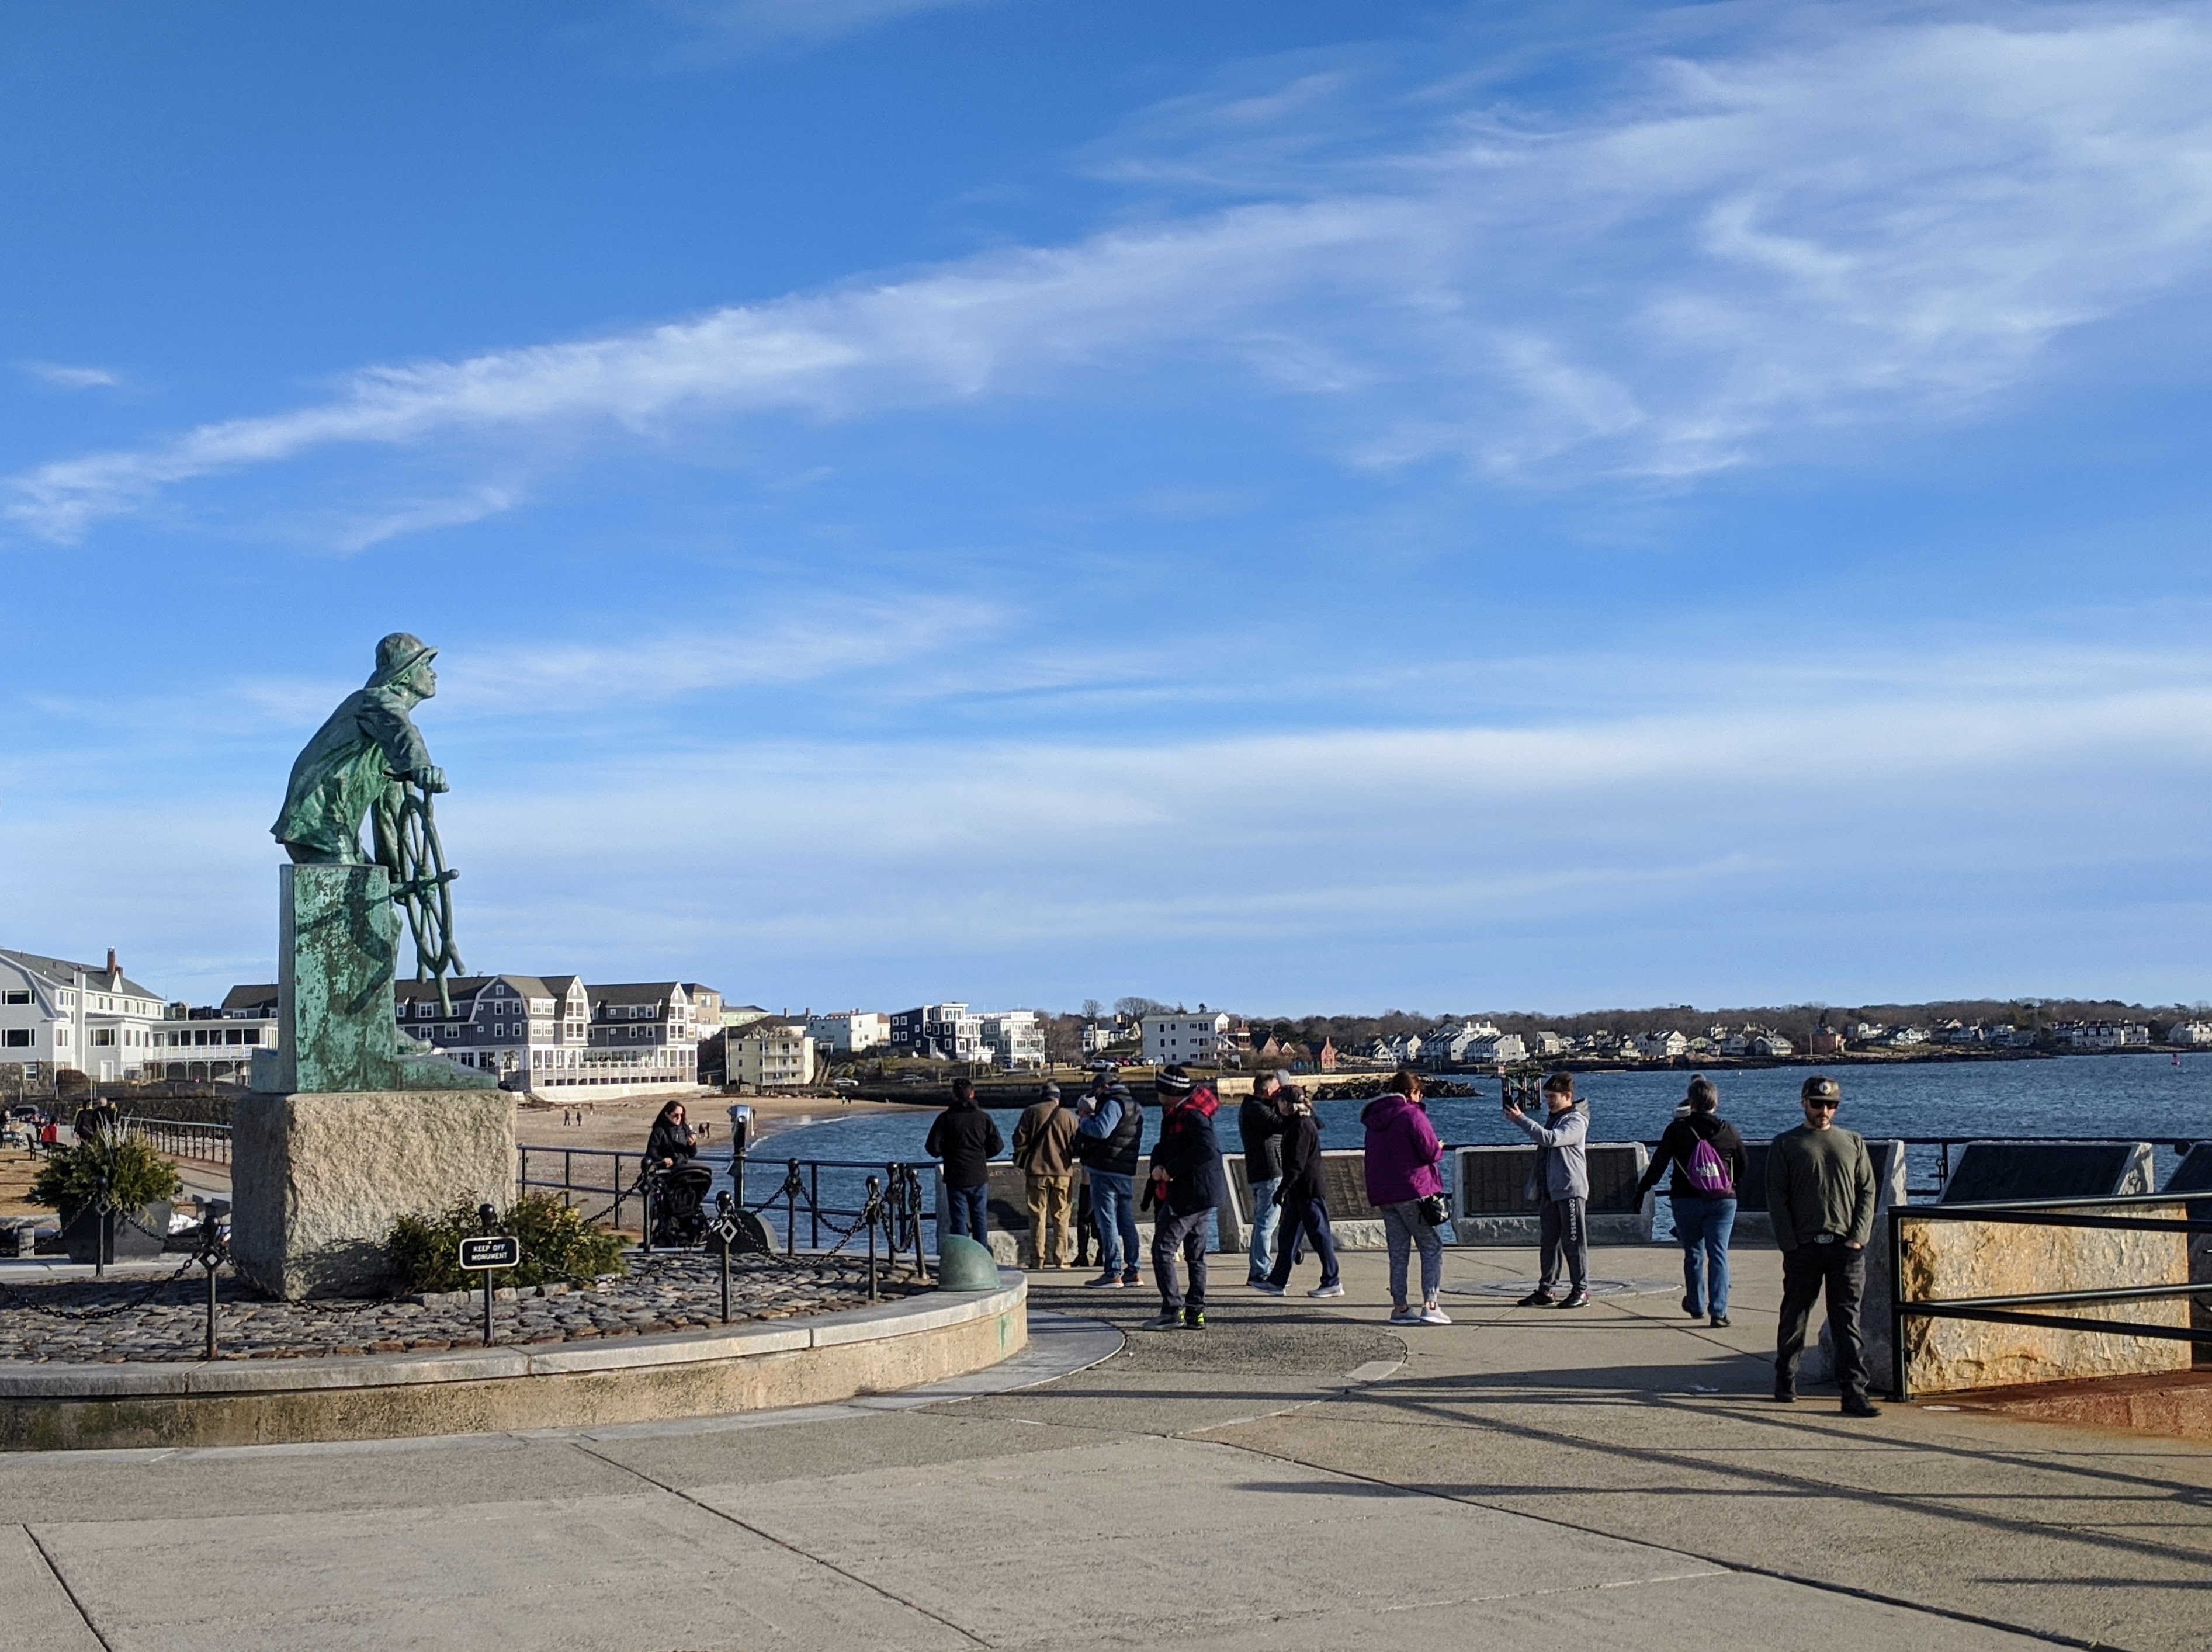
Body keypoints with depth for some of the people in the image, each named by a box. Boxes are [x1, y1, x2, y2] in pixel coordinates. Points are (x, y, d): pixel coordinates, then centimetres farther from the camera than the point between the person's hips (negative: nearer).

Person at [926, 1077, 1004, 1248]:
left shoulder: (945, 1118, -6)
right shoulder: (983, 1118, -1)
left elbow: (932, 1147, -8)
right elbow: (997, 1146, -2)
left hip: (955, 1177, -2)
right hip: (979, 1176, 2)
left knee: (959, 1219, 4)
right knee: (980, 1218, 10)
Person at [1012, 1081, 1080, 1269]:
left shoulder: (1031, 1113, 1)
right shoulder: (1069, 1117, 2)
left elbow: (1020, 1139, 0)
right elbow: (1076, 1146, 4)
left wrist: (1021, 1164, 9)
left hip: (1037, 1171, 0)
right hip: (1062, 1172, 0)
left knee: (1038, 1215, 4)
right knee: (1061, 1216, 6)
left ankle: (1038, 1259, 2)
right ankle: (1061, 1259, 5)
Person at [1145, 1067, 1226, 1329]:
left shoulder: (1192, 1116, -17)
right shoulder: (1175, 1114, 14)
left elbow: (1207, 1148, -30)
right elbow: (1163, 1146, 16)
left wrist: (1172, 1170, -22)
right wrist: (1158, 1166, -7)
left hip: (1190, 1195, -11)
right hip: (1202, 1196, 11)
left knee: (1163, 1249, -8)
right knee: (1195, 1254, 12)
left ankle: (1173, 1310, -9)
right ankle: (1196, 1313, 17)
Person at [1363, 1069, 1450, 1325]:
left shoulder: (1374, 1120, 14)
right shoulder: (1412, 1114, -10)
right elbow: (1430, 1152, -13)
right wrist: (1440, 1149, 8)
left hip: (1383, 1195, 7)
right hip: (1413, 1192, -7)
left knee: (1398, 1251, 10)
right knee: (1432, 1247, 0)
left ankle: (1400, 1307, 7)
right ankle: (1431, 1305, -9)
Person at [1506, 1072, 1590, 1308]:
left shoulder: (1576, 1121, -10)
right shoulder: (1552, 1117, 18)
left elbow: (1551, 1139, -24)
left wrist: (1521, 1119, -24)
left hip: (1571, 1189, -9)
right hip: (1550, 1190, 9)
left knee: (1574, 1242, -5)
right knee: (1549, 1241, 9)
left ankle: (1581, 1291, -1)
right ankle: (1545, 1290, 13)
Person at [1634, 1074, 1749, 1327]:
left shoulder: (1678, 1129, -5)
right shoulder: (1729, 1131, 1)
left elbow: (1659, 1162, -3)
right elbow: (1744, 1166, 10)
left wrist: (1643, 1188, 8)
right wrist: (1733, 1189, 27)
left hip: (1686, 1201, -1)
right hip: (1723, 1201, 1)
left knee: (1693, 1252, 14)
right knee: (1719, 1252, -1)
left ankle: (1696, 1305, 25)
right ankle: (1718, 1310, -9)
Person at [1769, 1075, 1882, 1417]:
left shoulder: (1853, 1142, 13)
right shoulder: (1785, 1145, 5)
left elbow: (1867, 1192, 10)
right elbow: (1777, 1198, 1)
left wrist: (1858, 1237, -3)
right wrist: (1790, 1244, -7)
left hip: (1846, 1248, 1)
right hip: (1803, 1248, -1)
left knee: (1847, 1322, -3)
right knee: (1795, 1319, 9)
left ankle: (1854, 1394, -6)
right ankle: (1785, 1382, 26)